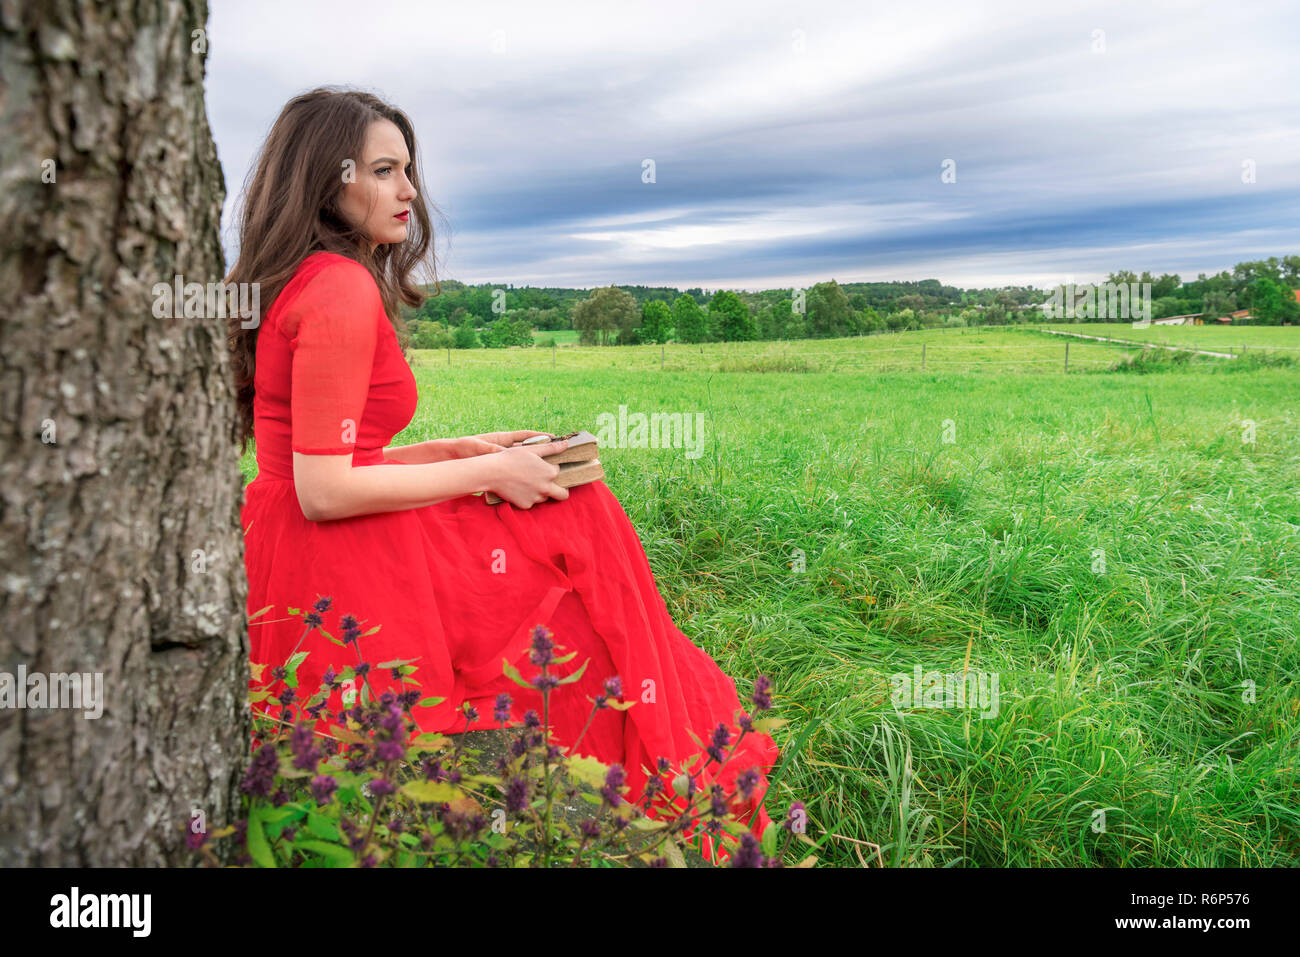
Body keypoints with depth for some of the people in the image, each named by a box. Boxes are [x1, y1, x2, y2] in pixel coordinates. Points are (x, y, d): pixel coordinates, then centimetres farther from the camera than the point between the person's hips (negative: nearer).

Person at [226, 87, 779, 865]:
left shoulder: (296, 285, 15)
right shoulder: (342, 289, -17)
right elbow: (324, 490, -22)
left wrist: (458, 451, 9)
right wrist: (485, 473, -13)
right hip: (343, 577, -10)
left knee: (578, 516, 14)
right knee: (583, 524, 1)